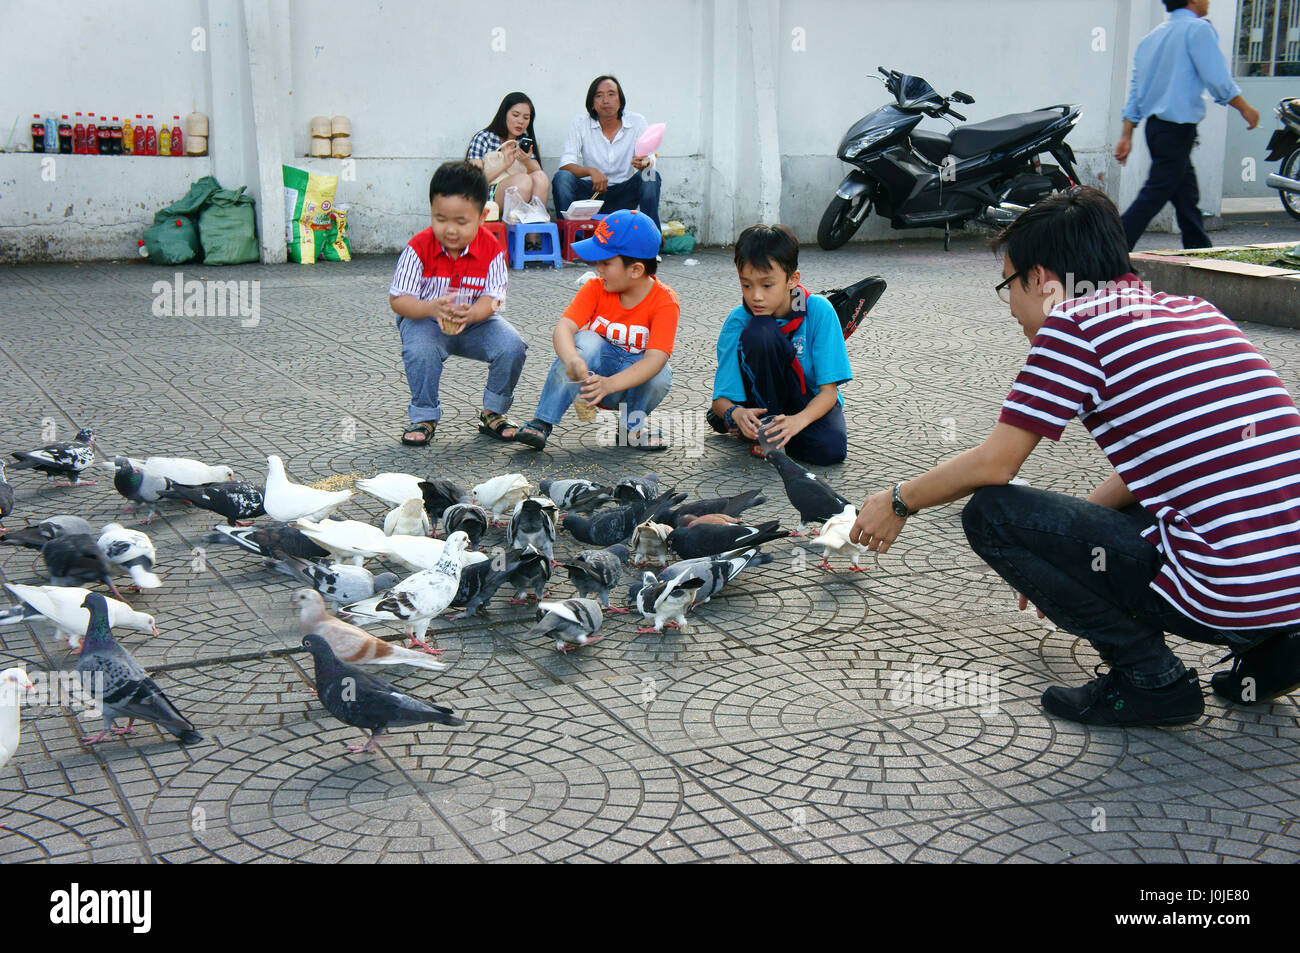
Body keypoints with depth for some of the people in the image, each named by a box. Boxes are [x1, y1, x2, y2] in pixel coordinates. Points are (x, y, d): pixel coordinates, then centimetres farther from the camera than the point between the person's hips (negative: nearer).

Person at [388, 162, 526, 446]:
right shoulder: (418, 248, -17)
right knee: (420, 350, -34)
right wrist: (432, 308, -38)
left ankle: (493, 412, 4)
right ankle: (424, 417, -8)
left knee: (512, 346, -21)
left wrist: (471, 314, -40)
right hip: (425, 319, -2)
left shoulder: (491, 249, -13)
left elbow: (492, 298, -16)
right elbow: (398, 299, -17)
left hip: (475, 320, 2)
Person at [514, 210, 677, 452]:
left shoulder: (665, 301, -19)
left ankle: (633, 423, -2)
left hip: (634, 381, -1)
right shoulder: (596, 288, -9)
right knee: (586, 340, -29)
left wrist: (609, 384, -46)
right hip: (595, 371, 1)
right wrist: (572, 360, -47)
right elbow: (564, 327, -23)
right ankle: (542, 422, -25)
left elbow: (656, 357, -32)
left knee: (660, 376, -34)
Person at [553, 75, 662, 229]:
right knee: (562, 178, -27)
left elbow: (649, 158, -11)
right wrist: (591, 171, -34)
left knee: (651, 177, -27)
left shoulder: (637, 122, -2)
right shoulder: (580, 123, -5)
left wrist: (646, 162, -38)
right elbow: (565, 165, -13)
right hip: (591, 191, 0)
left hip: (624, 195, 0)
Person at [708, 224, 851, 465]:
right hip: (767, 399, -1)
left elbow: (829, 390, -20)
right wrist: (735, 413, -41)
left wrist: (798, 420, -40)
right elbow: (721, 398, -17)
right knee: (758, 332, -29)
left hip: (812, 402, 1)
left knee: (830, 449, -33)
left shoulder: (819, 311, -19)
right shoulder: (738, 323, -17)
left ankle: (769, 434, -2)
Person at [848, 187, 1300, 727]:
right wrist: (1065, 548, 34)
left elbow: (993, 466, -3)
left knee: (991, 513, -1)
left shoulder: (1075, 323, -6)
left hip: (1222, 597, -8)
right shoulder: (1194, 311, 17)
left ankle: (1150, 677, 1)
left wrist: (899, 501, 14)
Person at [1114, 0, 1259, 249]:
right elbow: (1219, 81, -13)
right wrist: (1246, 109, 0)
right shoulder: (1198, 28, -8)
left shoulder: (1152, 36, 16)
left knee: (1187, 198, 14)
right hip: (1179, 127, -9)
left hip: (1154, 125, 9)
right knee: (1153, 198, -9)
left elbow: (1135, 89, 13)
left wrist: (1126, 135, 14)